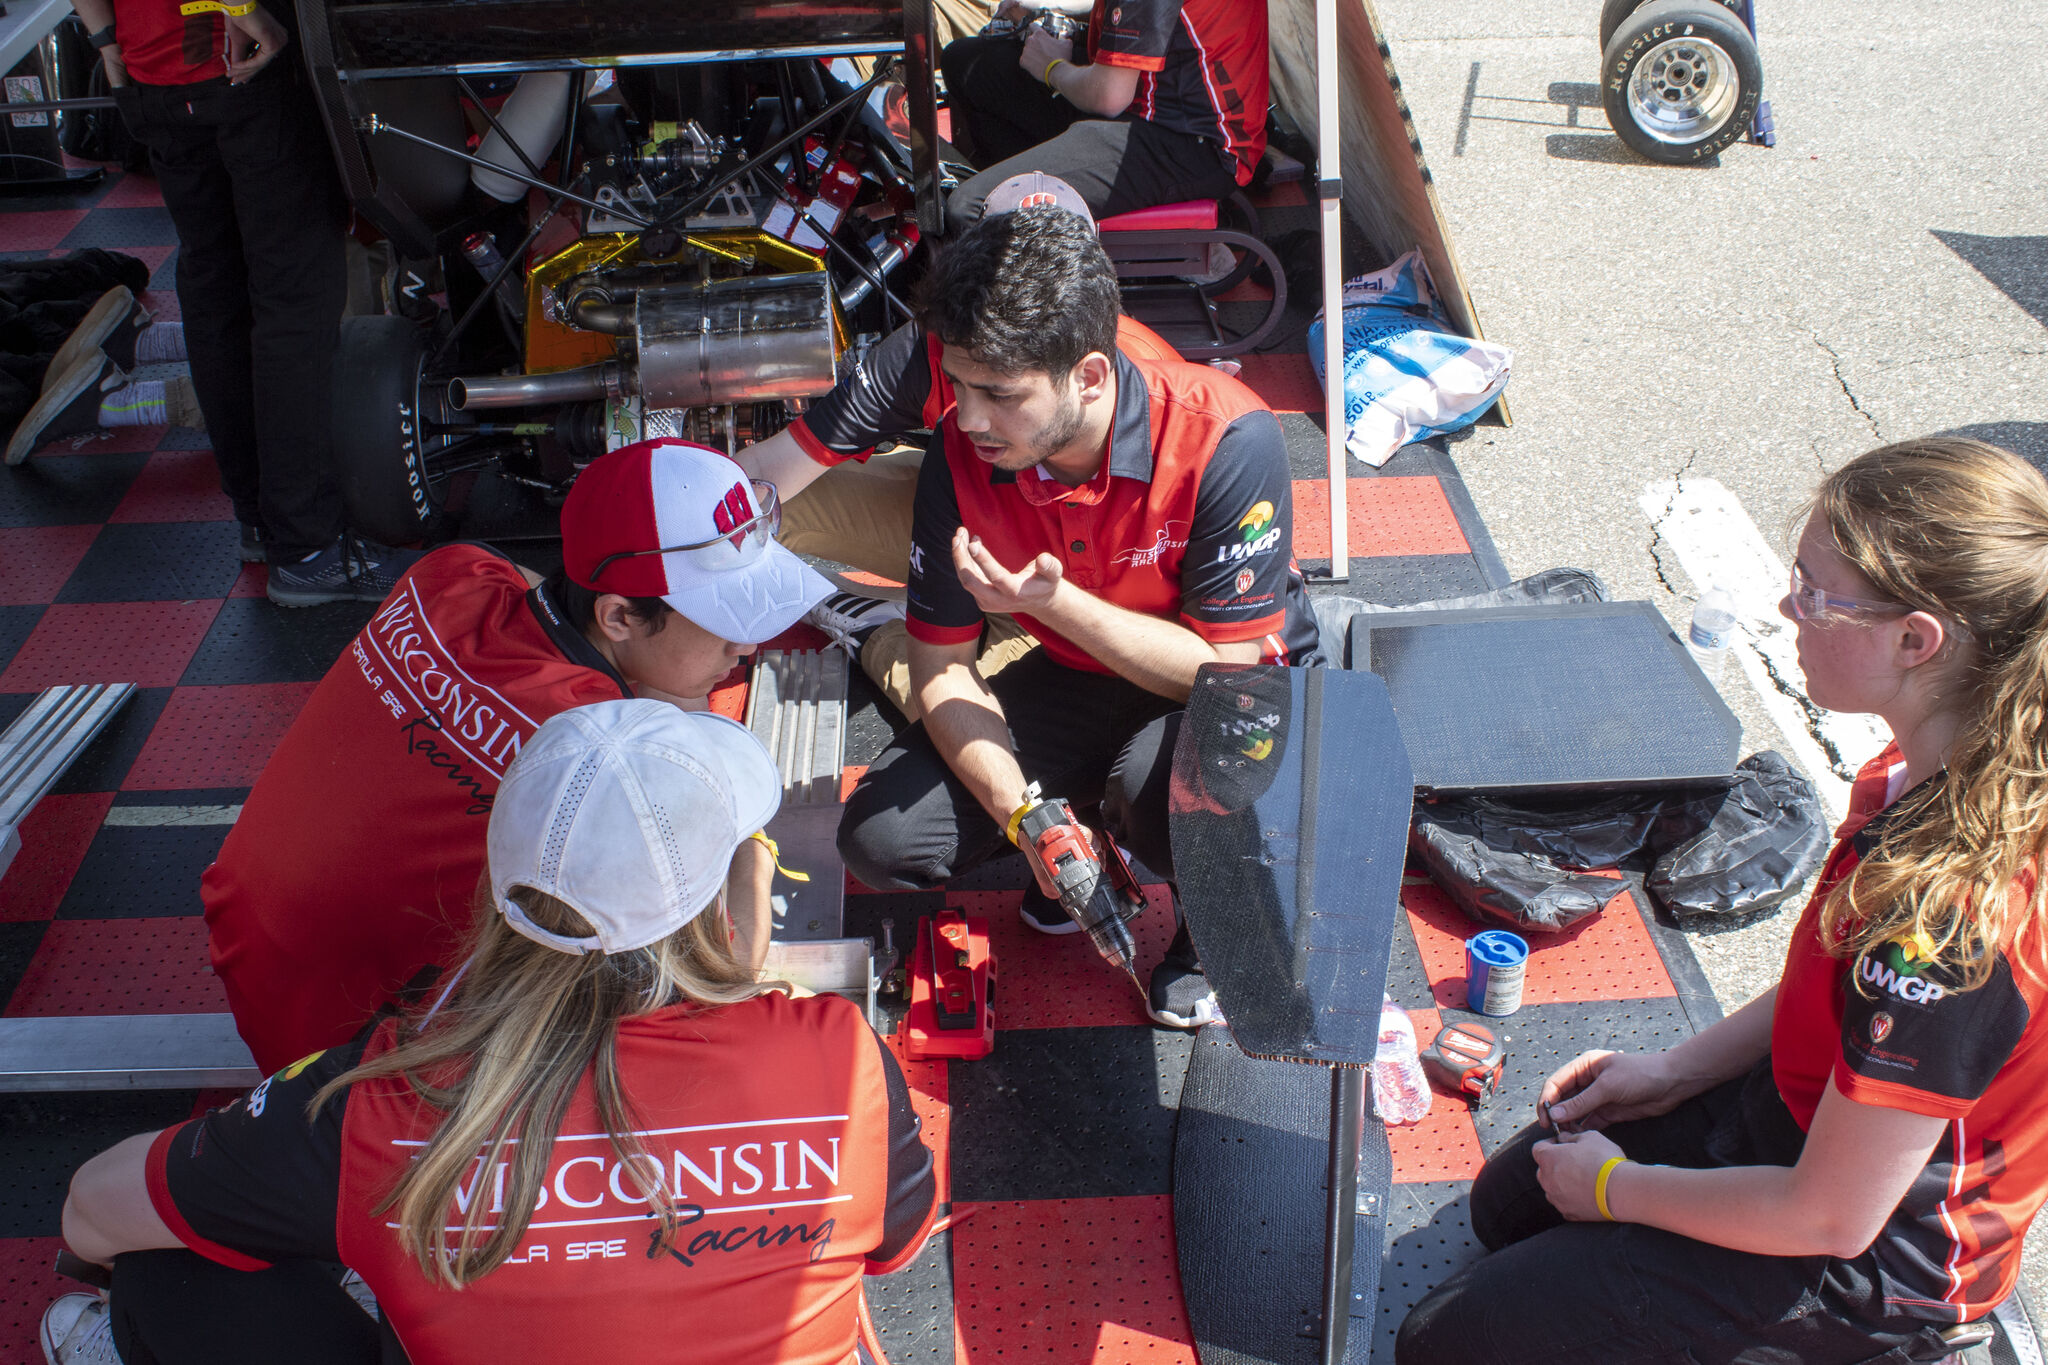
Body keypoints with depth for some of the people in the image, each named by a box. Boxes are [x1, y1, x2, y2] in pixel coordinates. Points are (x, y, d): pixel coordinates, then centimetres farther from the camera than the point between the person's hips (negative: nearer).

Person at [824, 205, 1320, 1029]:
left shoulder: (1225, 439, -31)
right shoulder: (961, 452, -18)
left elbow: (1225, 671, -26)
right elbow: (943, 668, -11)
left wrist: (1054, 602, -37)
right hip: (1077, 682, 4)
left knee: (1161, 780, -39)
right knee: (882, 841, -13)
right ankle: (1095, 824, 13)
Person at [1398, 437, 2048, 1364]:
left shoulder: (1944, 918, -38)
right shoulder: (1929, 774, -12)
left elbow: (1829, 1217, -27)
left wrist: (1616, 1189, -12)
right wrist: (1673, 1071, 6)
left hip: (1865, 1271, -8)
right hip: (1807, 1109, 9)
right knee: (1506, 1201, 23)